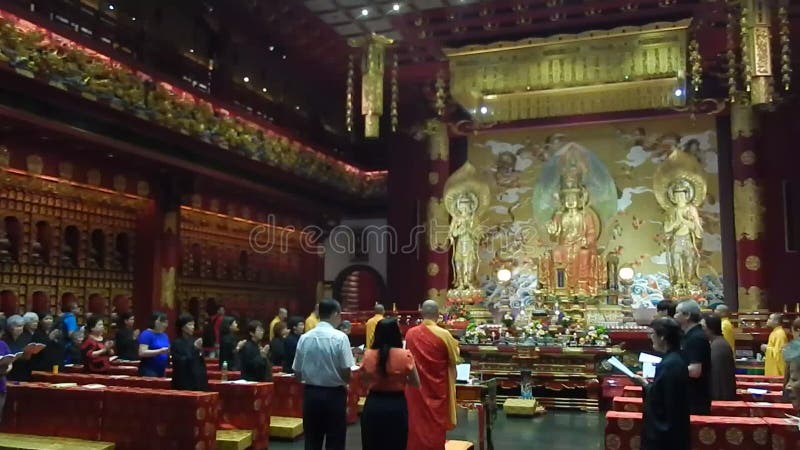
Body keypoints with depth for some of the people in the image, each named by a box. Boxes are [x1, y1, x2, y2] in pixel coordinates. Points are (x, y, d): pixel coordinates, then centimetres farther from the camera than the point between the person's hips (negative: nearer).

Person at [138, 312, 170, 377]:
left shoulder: (165, 335, 14)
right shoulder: (146, 334, -8)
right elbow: (142, 353, -18)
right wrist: (160, 351, -25)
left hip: (161, 371, 8)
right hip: (148, 371, -8)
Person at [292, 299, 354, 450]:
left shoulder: (304, 338, 0)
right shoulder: (340, 337, -12)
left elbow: (297, 373, 2)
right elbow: (346, 372, -14)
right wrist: (344, 382, 7)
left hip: (310, 393, 4)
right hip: (334, 394, -4)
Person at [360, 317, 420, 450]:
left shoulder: (368, 354, -4)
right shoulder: (405, 355, -12)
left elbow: (364, 381, 9)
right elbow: (416, 383, -3)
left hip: (373, 405, 2)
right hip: (396, 406, -2)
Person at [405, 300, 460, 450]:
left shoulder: (410, 333, -4)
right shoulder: (444, 335, -14)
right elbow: (454, 359, -2)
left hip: (416, 387, 3)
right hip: (437, 387, -3)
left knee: (416, 421, 12)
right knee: (436, 424, 8)